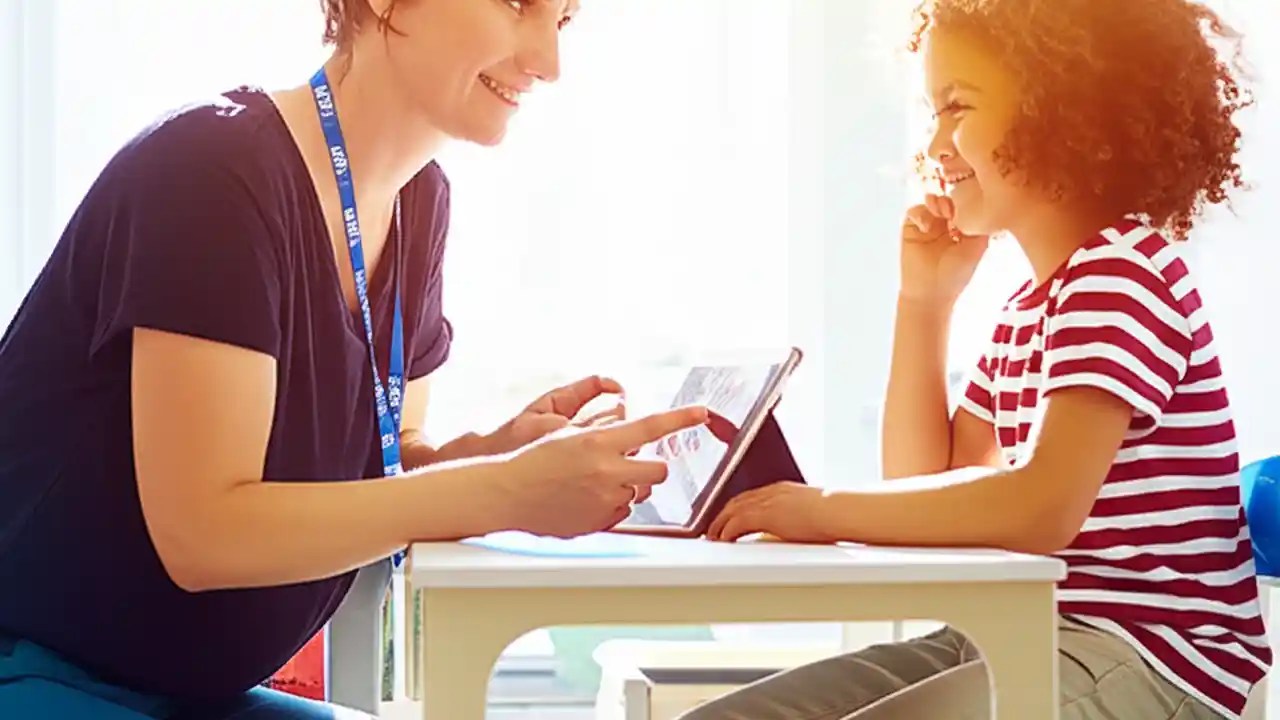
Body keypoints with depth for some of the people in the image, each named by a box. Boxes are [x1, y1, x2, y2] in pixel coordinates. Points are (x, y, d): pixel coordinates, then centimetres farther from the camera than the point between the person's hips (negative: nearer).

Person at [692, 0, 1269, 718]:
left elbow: (1043, 509, -27)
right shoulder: (1032, 305, 17)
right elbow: (923, 490, 16)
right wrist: (924, 302, 9)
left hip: (1140, 660, -9)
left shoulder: (1124, 271, -14)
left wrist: (826, 509, -20)